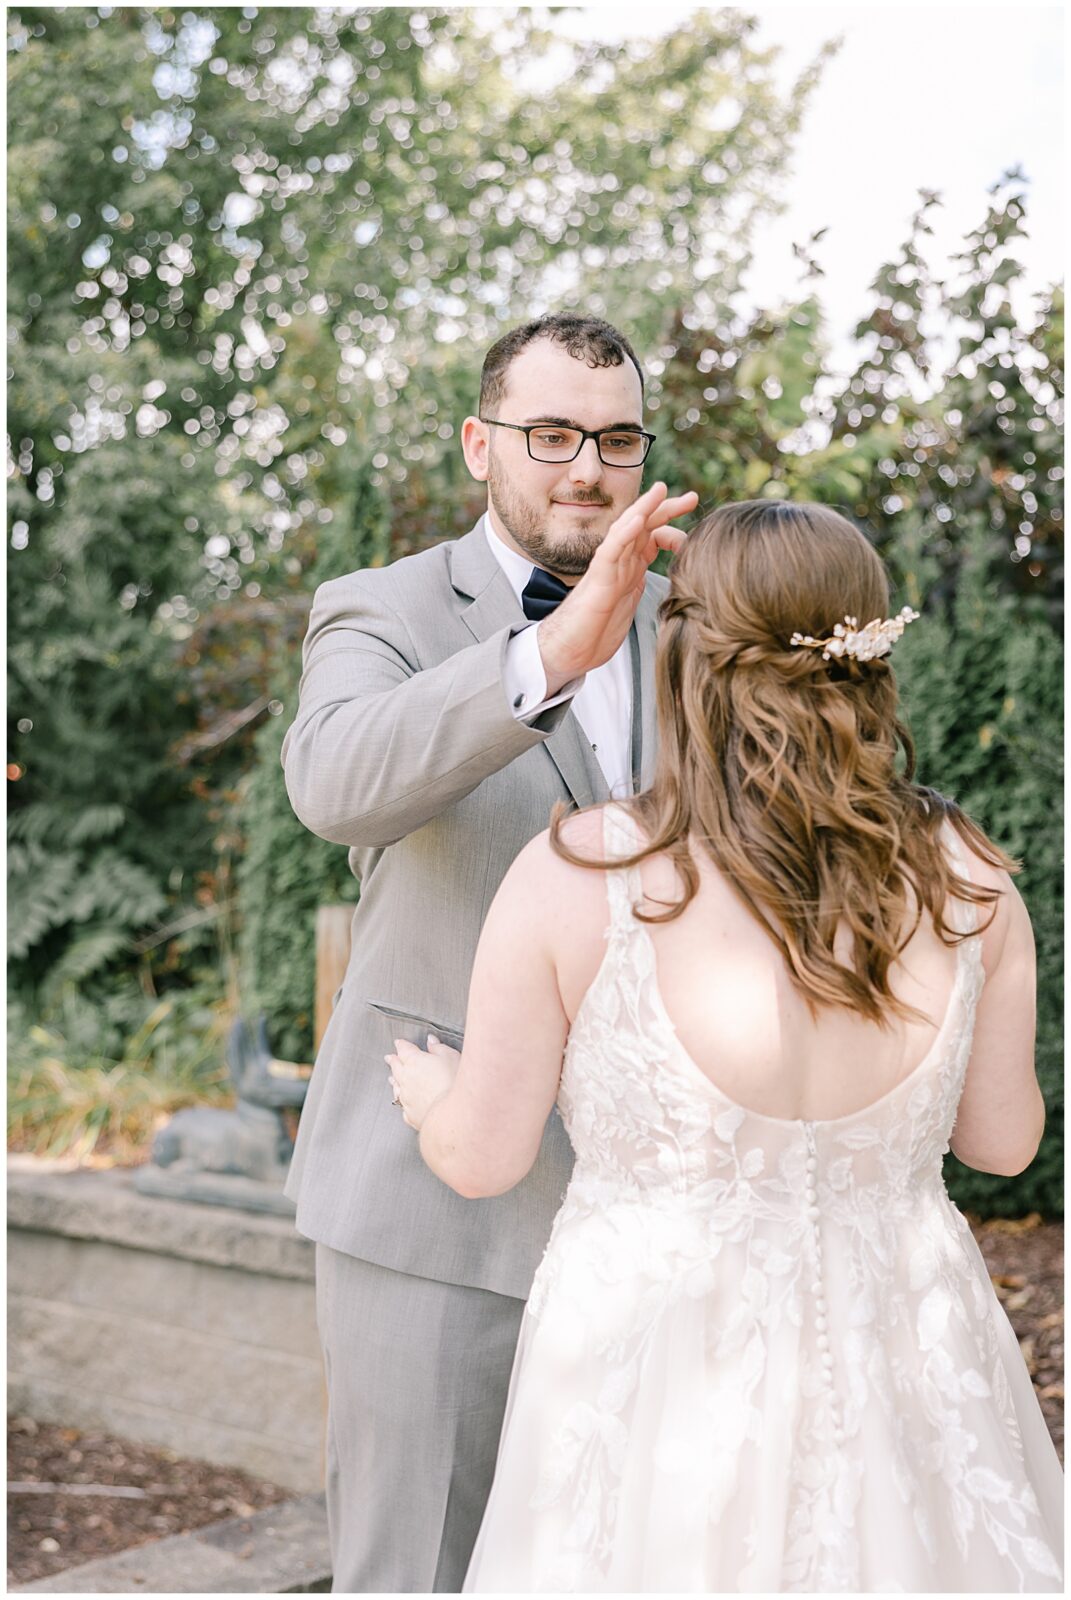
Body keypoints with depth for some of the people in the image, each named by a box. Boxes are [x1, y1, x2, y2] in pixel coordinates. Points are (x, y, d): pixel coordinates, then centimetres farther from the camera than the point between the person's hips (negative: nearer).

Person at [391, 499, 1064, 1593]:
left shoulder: (576, 877, -16)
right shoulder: (966, 878, -8)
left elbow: (482, 1158, -7)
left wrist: (429, 1091, 16)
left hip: (658, 1364, -2)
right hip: (904, 1367, 3)